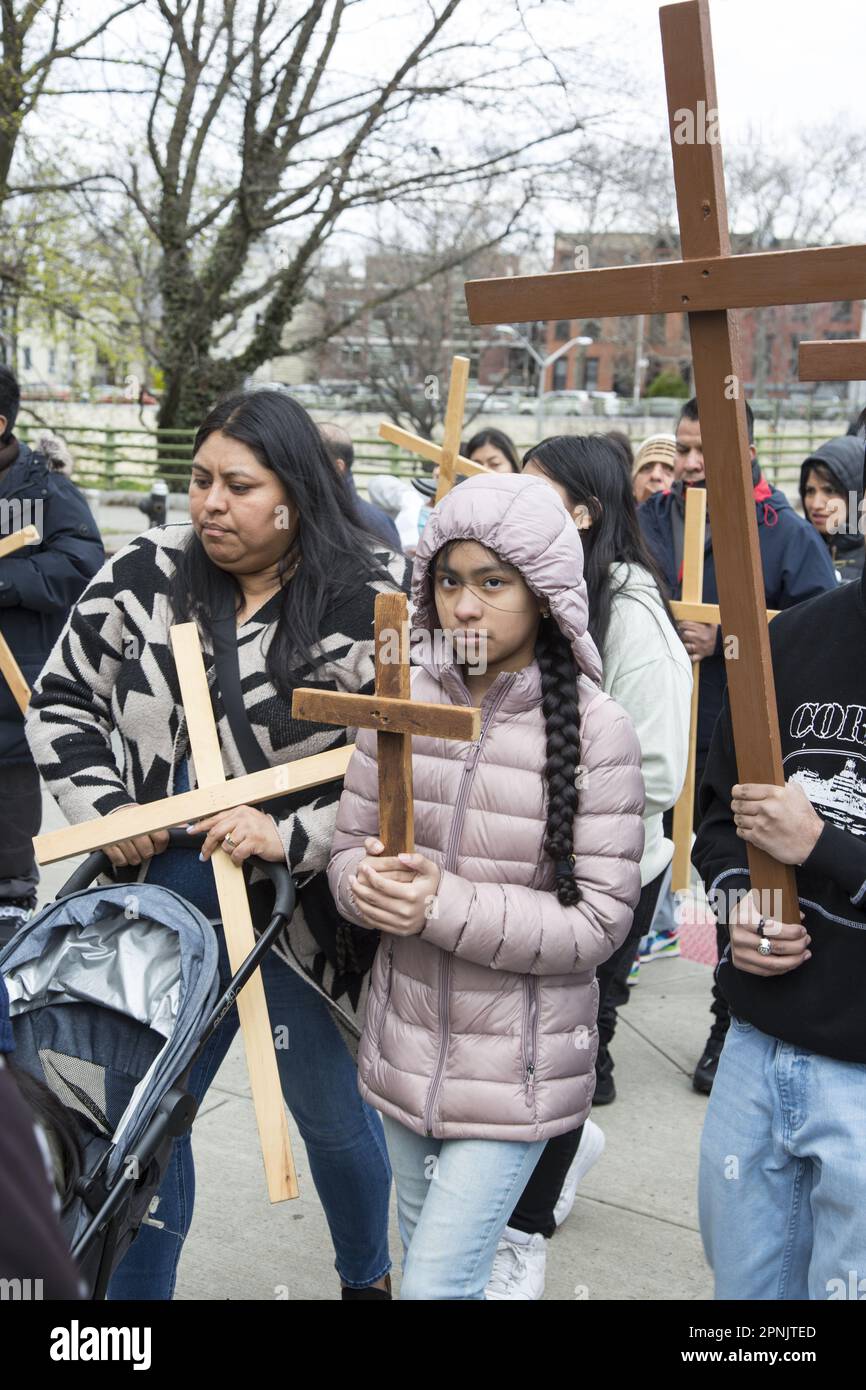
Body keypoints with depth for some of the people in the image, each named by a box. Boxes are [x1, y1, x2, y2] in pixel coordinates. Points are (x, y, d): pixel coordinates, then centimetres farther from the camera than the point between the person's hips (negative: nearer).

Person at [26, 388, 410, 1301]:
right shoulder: (145, 574, -3)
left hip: (304, 908, -2)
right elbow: (62, 703, 8)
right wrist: (105, 807, -6)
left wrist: (291, 837, -23)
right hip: (165, 899, 3)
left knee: (331, 1114, 17)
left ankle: (368, 1278, 46)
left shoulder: (372, 602, -13)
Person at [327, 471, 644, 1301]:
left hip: (516, 1070, -5)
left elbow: (599, 922, -17)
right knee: (422, 1255, 25)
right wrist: (367, 885, -21)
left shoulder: (595, 731, -17)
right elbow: (348, 849, 3)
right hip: (405, 1048, 5)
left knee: (439, 1283, -4)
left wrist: (444, 906, -26)